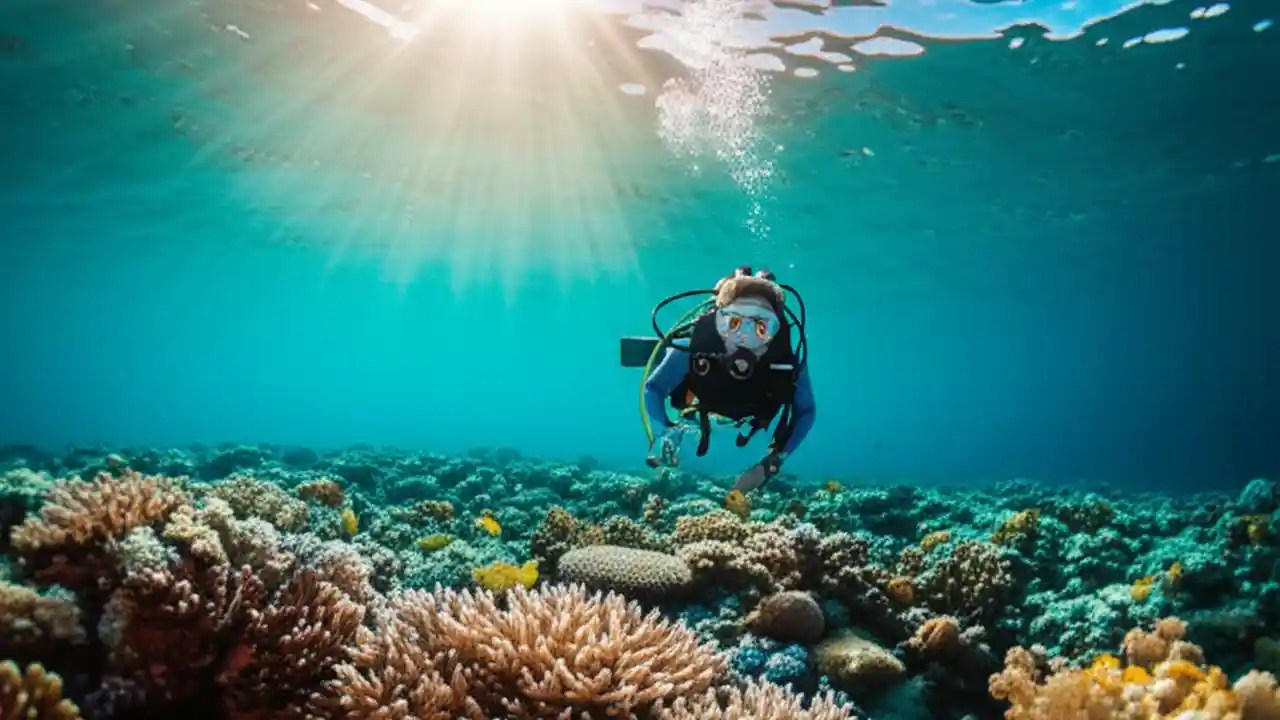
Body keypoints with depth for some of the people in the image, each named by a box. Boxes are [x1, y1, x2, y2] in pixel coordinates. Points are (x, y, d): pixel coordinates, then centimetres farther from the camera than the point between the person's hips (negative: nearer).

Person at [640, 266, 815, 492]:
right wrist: (659, 435, -46)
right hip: (700, 409, -1)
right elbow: (653, 388, -28)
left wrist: (774, 461, -36)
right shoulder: (692, 346, -46)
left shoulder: (789, 359, -44)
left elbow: (806, 411, -25)